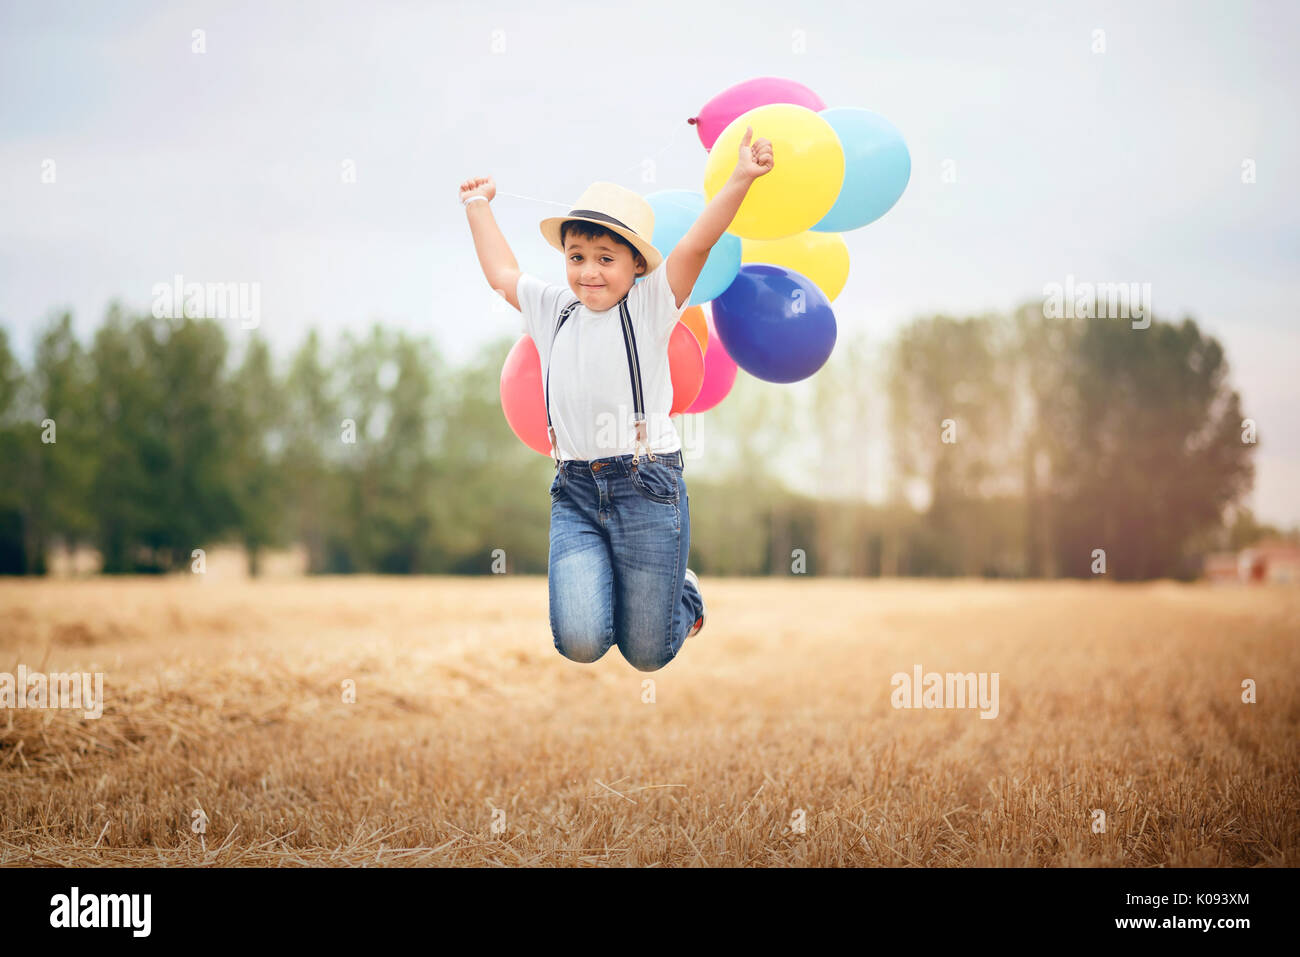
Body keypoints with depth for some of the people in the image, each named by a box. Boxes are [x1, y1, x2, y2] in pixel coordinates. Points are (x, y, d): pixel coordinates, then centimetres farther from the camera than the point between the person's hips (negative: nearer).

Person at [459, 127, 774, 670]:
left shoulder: (650, 305, 1)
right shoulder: (552, 309, 13)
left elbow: (696, 243, -13)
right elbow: (503, 275, 31)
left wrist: (740, 179, -26)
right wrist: (478, 206, 40)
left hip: (647, 487, -3)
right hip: (574, 491, 3)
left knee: (647, 655, 3)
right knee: (580, 644, -14)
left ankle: (682, 593, 38)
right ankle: (597, 582, 21)